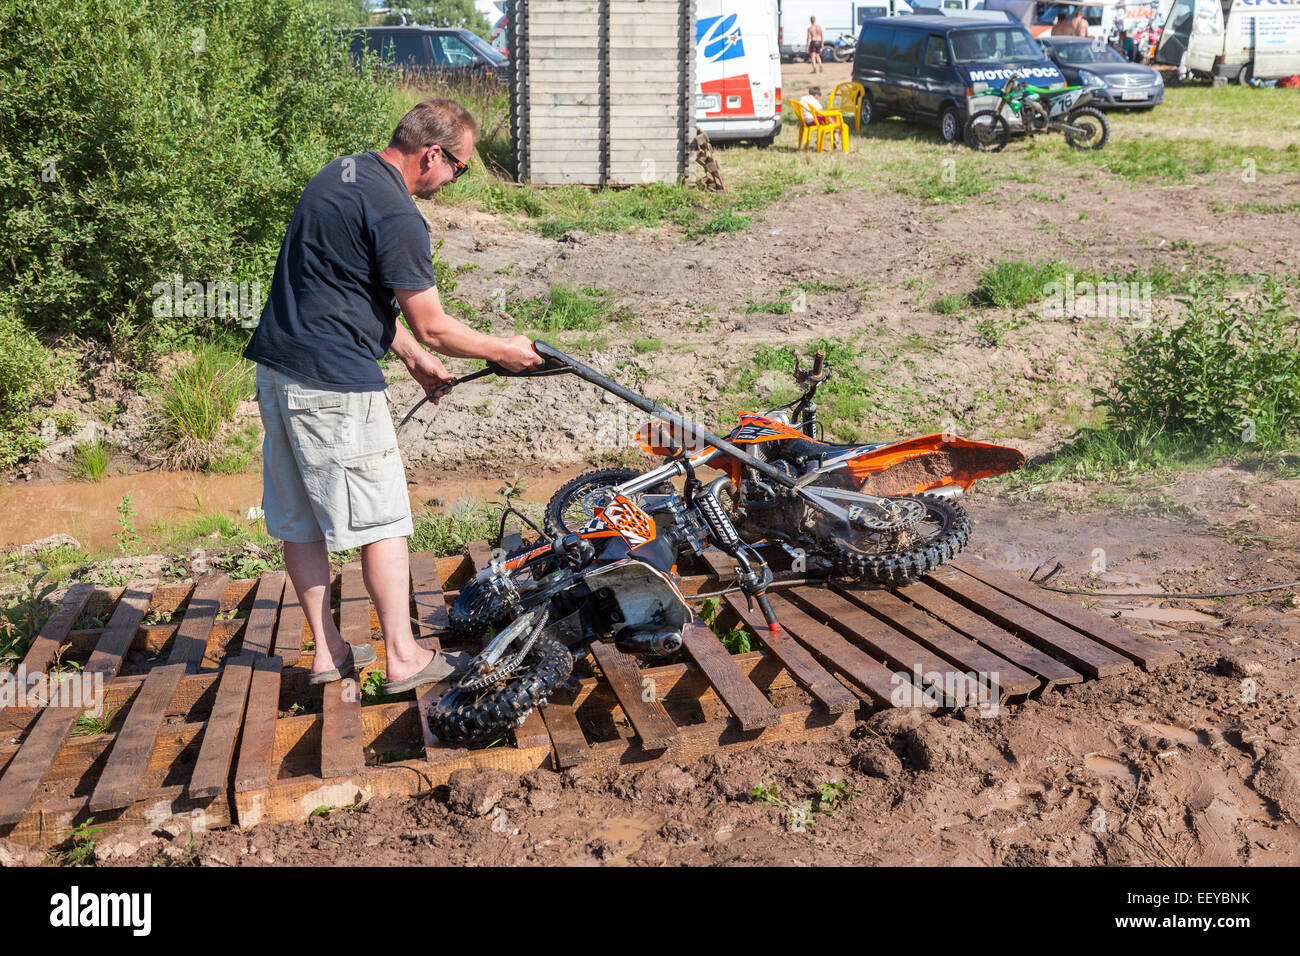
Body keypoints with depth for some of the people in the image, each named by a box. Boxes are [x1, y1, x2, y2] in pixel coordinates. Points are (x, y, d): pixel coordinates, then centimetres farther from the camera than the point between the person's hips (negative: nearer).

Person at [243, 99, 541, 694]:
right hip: (335, 382, -9)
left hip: (277, 367, 10)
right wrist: (502, 350, 2)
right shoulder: (396, 214, -16)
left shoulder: (341, 172, 14)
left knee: (300, 521, 12)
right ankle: (403, 657, 10)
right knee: (382, 521, 2)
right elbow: (431, 326, -13)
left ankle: (326, 651, 23)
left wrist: (412, 356, 23)